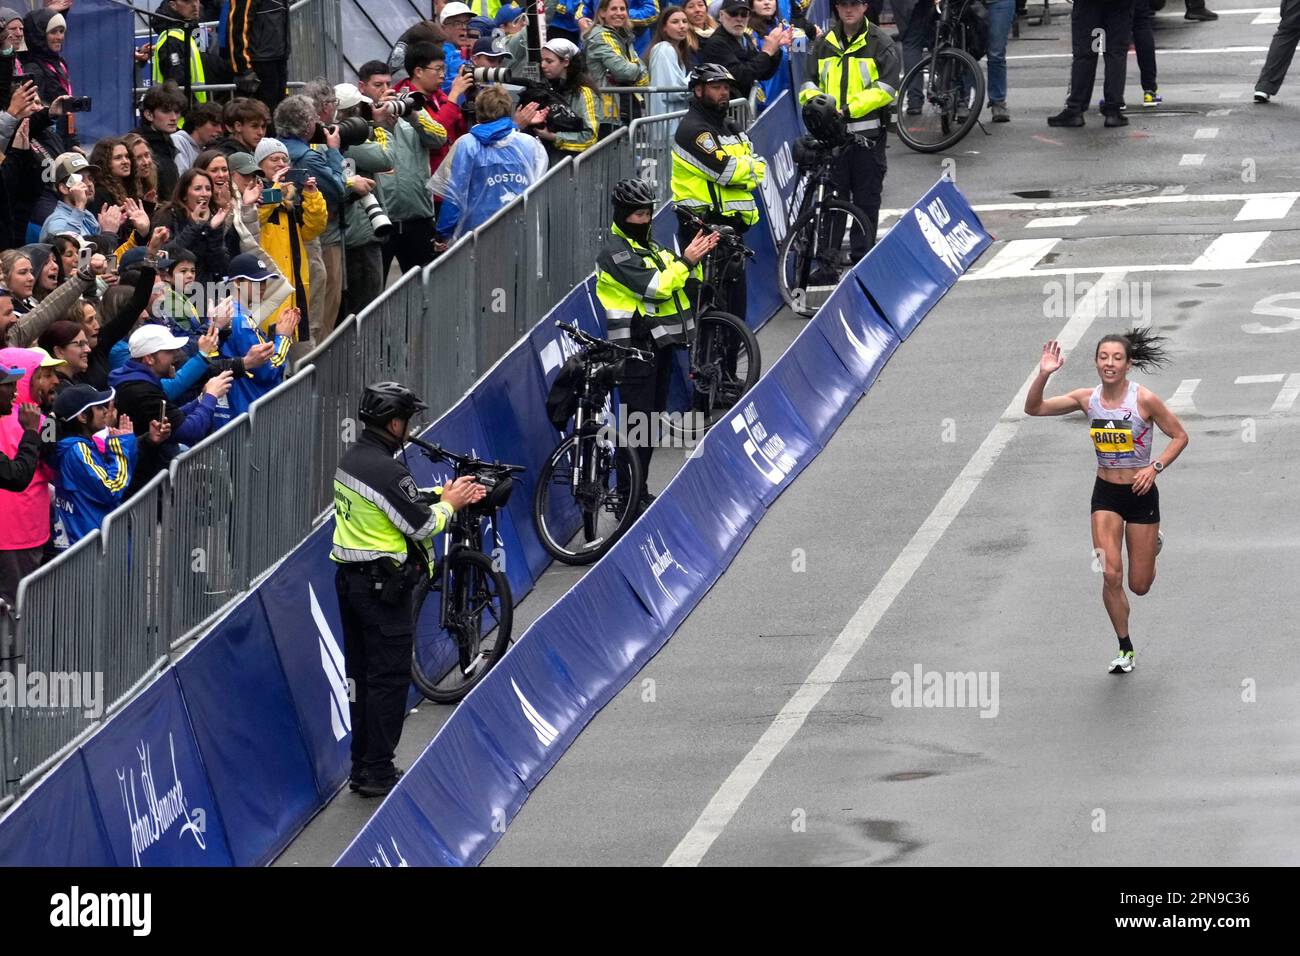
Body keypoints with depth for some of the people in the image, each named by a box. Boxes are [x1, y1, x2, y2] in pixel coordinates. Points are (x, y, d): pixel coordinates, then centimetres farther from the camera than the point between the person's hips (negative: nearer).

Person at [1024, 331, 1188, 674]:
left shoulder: (1144, 399, -15)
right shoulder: (1087, 399, -5)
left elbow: (1179, 436, -5)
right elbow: (1033, 408, -3)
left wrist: (1155, 467, -18)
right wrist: (1043, 375, -20)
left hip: (1141, 493, -2)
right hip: (1106, 494, 2)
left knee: (1139, 585, 7)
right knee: (1111, 575, -11)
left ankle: (1153, 546, 43)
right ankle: (1125, 649, 7)